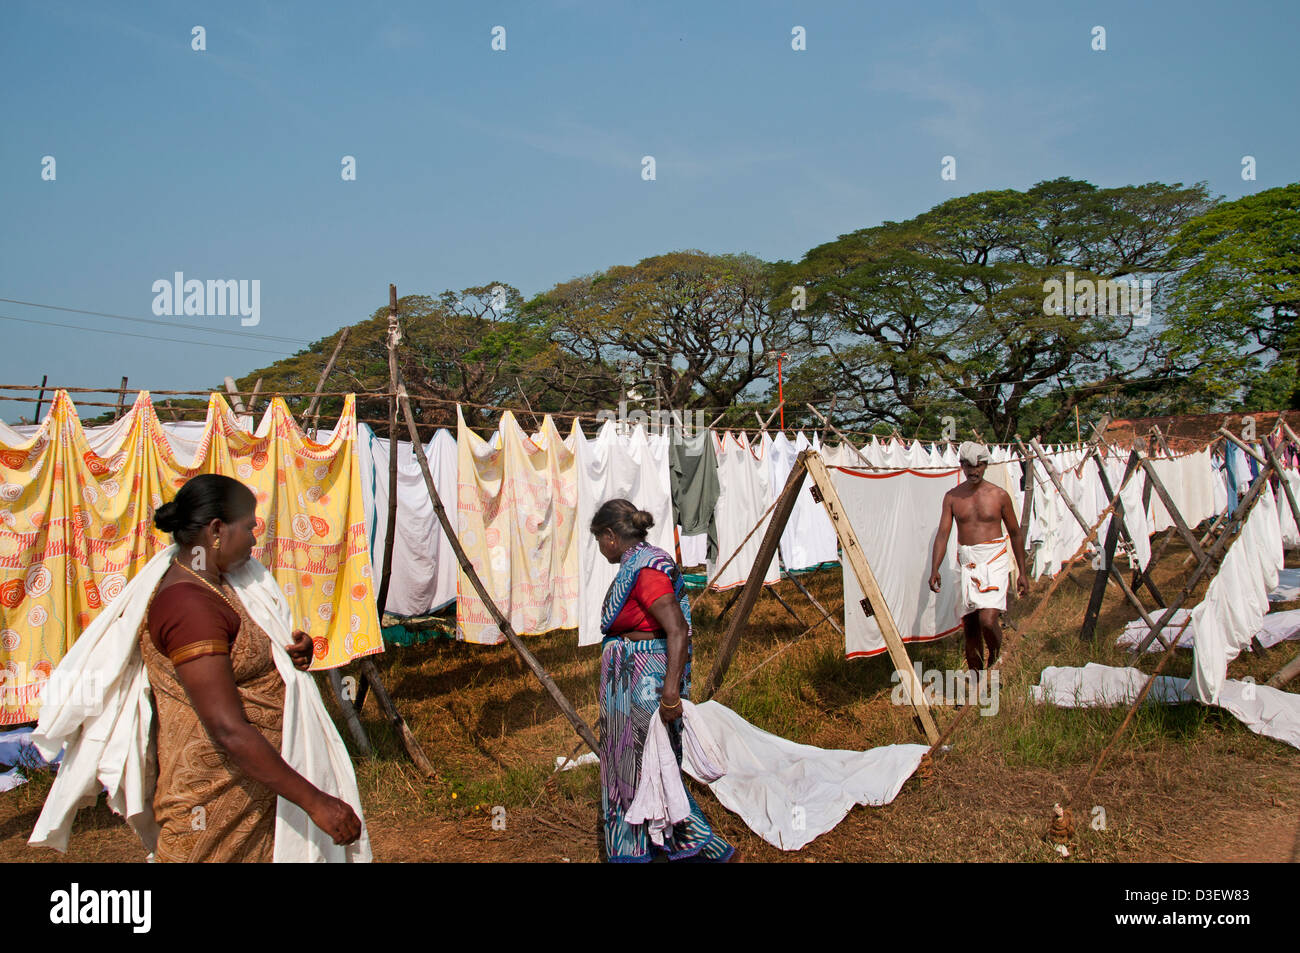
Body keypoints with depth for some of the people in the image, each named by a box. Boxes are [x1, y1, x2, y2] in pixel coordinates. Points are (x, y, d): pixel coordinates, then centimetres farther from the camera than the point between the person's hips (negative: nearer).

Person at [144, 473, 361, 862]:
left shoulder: (210, 586, 9)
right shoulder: (189, 605, -23)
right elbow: (229, 730, -29)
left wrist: (294, 652, 0)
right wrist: (315, 801, -28)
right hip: (214, 803, -10)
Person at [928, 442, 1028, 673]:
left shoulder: (999, 495, 1)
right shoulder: (952, 497, 5)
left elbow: (1015, 534, 9)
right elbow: (942, 535, 0)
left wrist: (1022, 572, 9)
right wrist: (934, 569, -13)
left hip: (994, 561, -3)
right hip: (966, 564, 3)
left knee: (987, 620, -20)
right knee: (969, 626, 5)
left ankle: (996, 659, 11)